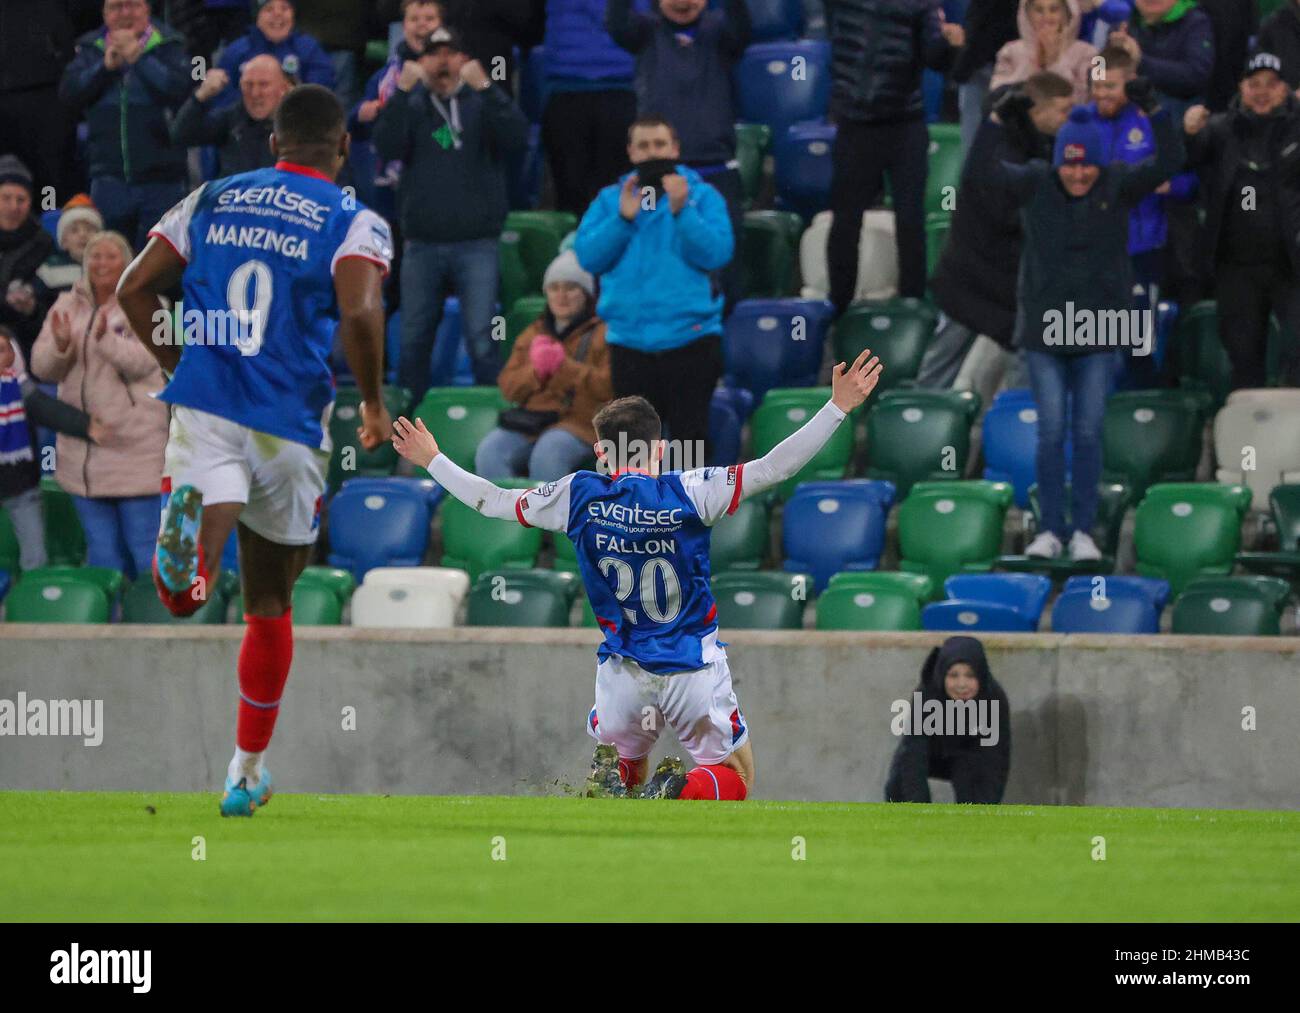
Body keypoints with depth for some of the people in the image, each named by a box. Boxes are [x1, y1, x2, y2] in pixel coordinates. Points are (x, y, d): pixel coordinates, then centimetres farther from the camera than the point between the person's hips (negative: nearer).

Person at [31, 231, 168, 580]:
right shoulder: (68, 306, 10)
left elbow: (143, 361, -16)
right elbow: (42, 366, 3)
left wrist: (106, 339, -32)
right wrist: (60, 345, -19)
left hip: (136, 443, -5)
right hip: (84, 452, 5)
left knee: (144, 545, -4)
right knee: (102, 547, 11)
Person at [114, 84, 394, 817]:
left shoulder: (211, 201, 12)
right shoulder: (354, 224, 0)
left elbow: (135, 289, 10)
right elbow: (359, 313, -17)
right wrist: (374, 402, -2)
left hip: (204, 408, 1)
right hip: (289, 425, -1)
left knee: (188, 592, -14)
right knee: (270, 602, 18)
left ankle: (192, 541, -51)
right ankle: (247, 773, 27)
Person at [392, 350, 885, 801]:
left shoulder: (580, 496, -5)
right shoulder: (689, 493, -12)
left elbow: (493, 501, 6)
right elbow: (773, 467, -15)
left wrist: (432, 460, 21)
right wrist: (839, 407, -12)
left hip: (623, 672, 3)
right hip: (694, 669, -3)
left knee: (622, 765, 32)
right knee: (735, 778, 10)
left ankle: (609, 777, -2)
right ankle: (677, 792, -21)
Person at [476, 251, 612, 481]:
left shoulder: (602, 333, 7)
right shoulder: (533, 334, 23)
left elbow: (609, 386, -7)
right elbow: (508, 387, 16)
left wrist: (565, 366, -15)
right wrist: (535, 370, -5)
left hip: (579, 423, -5)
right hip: (530, 421, 5)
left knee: (547, 453, -37)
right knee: (489, 451, -24)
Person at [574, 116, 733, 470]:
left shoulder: (702, 196, 3)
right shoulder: (610, 200, 10)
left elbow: (717, 253, -11)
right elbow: (587, 255, -2)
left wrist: (681, 212, -21)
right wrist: (623, 218, -14)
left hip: (689, 337, -3)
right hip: (629, 338, 3)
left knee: (690, 434, -3)